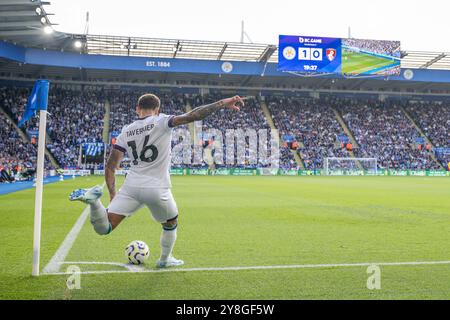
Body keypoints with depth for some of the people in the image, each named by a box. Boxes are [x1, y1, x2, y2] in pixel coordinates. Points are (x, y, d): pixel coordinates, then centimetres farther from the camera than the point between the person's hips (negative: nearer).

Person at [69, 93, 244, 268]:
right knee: (171, 224, 27)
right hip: (157, 189, -3)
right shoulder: (161, 122, -3)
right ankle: (165, 259, 42)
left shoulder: (126, 131, 10)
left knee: (103, 228, 5)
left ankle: (94, 199, -21)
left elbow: (110, 167, 8)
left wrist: (112, 193, 17)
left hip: (131, 186, 3)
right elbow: (191, 116, -16)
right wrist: (223, 103, -17)